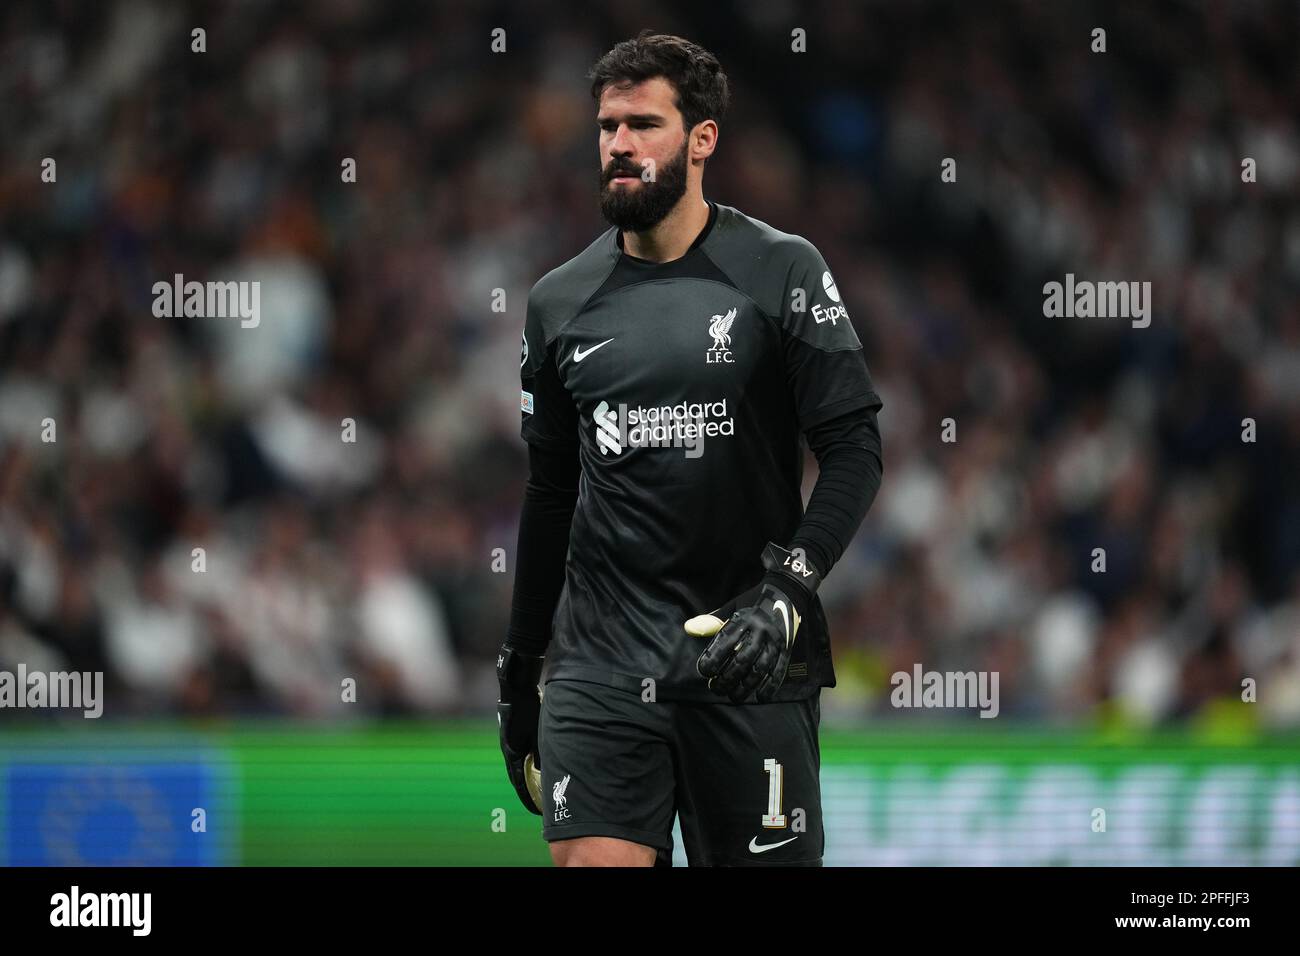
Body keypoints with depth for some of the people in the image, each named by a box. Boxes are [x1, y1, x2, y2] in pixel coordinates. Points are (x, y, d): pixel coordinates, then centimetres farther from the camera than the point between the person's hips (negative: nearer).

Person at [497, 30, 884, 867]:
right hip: (600, 665, 2)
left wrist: (787, 591, -19)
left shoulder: (782, 272, -1)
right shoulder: (560, 303, 10)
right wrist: (520, 670, 19)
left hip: (749, 665, -2)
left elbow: (854, 449, -5)